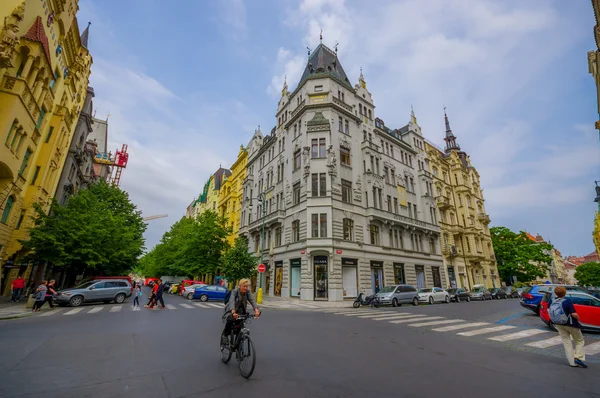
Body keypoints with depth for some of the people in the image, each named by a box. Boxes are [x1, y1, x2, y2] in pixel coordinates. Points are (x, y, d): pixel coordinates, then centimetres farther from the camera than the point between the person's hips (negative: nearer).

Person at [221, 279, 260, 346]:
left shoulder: (247, 292, -12)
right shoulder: (234, 291, -23)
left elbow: (252, 300, -26)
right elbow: (232, 301, -39)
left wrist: (256, 310, -45)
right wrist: (233, 312, -57)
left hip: (241, 311, 4)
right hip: (231, 311, -4)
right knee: (230, 320, -34)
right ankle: (224, 335, -9)